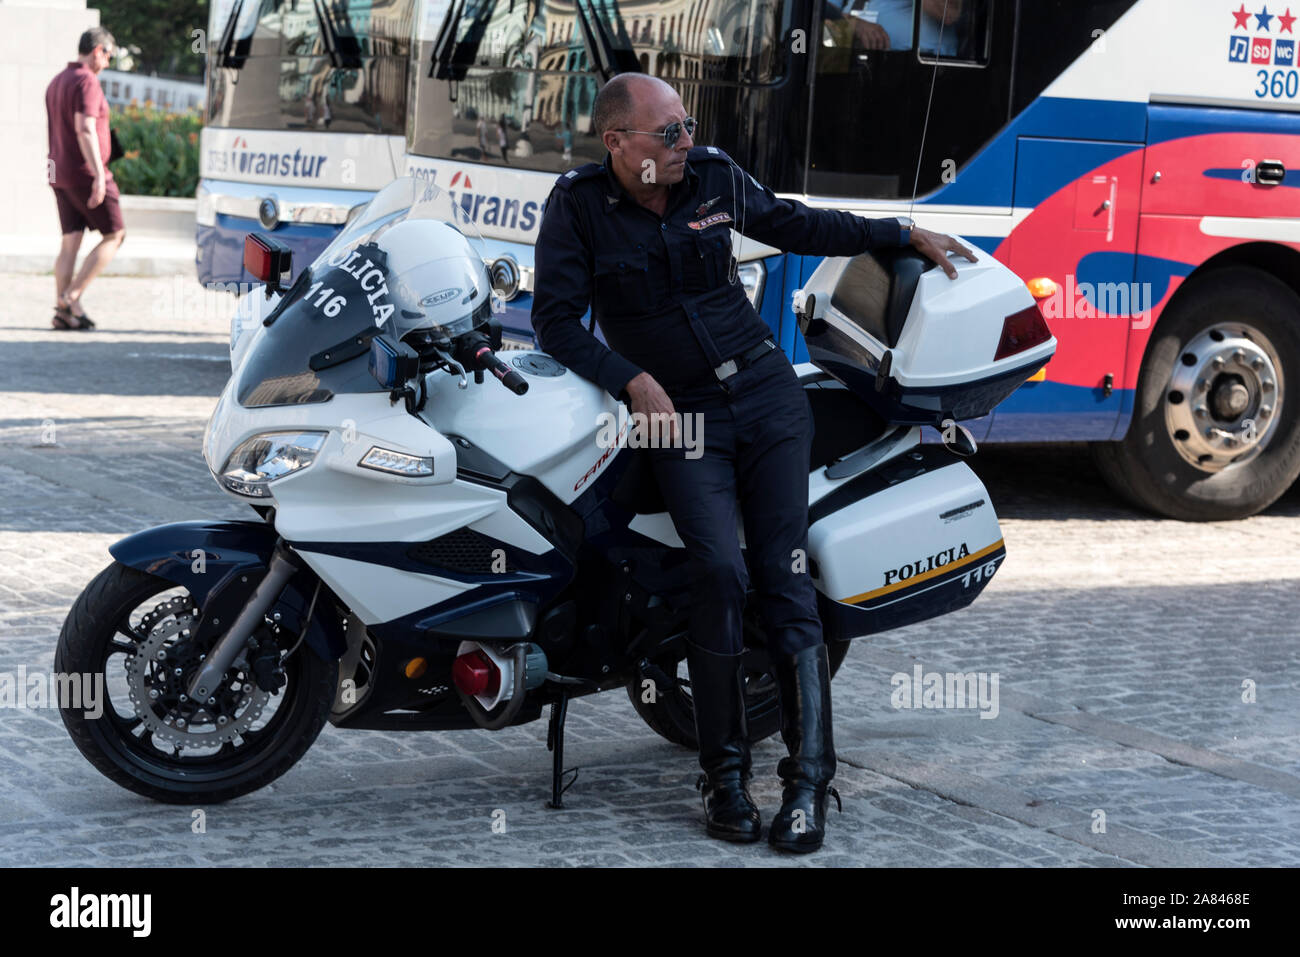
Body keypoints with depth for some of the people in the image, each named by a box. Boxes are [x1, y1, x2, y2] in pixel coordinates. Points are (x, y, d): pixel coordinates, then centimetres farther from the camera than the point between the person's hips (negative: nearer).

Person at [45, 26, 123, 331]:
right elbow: (85, 130, -24)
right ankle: (71, 296, -7)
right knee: (114, 236, 1)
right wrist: (99, 177, -27)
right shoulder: (87, 82, -15)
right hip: (86, 174, -9)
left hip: (61, 175, 9)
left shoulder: (56, 83, 15)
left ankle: (63, 312, 0)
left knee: (70, 242, 6)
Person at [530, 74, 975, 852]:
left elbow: (792, 224, 18)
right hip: (678, 414, -2)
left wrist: (904, 234, 18)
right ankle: (725, 776, -8)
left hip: (766, 393, 2)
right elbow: (557, 317, -5)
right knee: (719, 571, -21)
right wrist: (632, 381, -17)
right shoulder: (578, 206, -5)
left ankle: (810, 779, -7)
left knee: (784, 575, -8)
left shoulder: (714, 175, 3)